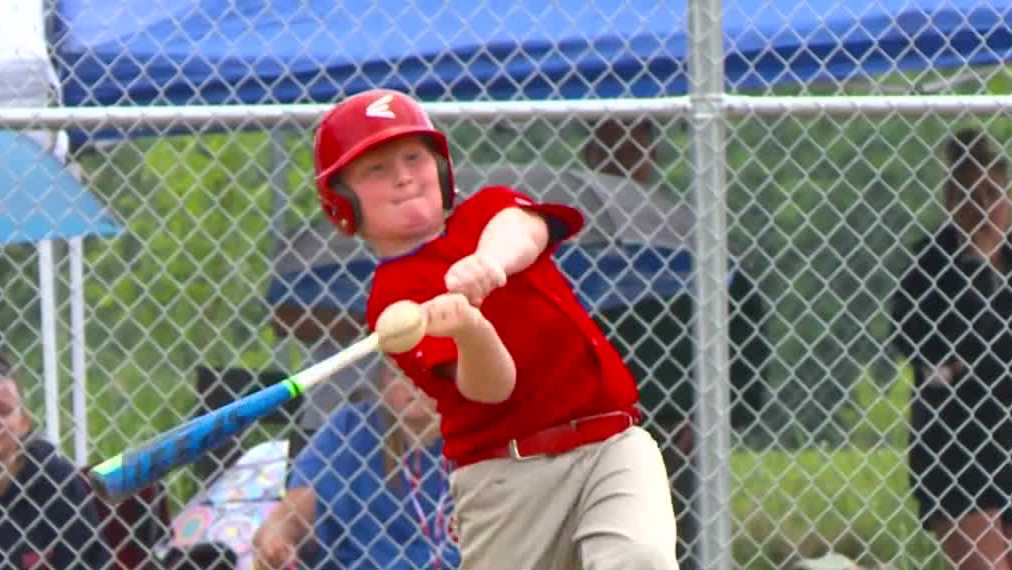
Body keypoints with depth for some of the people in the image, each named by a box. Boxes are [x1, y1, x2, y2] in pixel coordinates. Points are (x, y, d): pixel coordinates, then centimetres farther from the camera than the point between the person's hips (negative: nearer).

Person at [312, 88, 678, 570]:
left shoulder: (488, 210, 13)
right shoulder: (394, 299, -3)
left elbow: (524, 225, -13)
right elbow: (490, 386, -17)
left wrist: (493, 257, -37)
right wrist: (469, 330, -41)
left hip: (613, 444, 3)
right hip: (507, 473, -2)